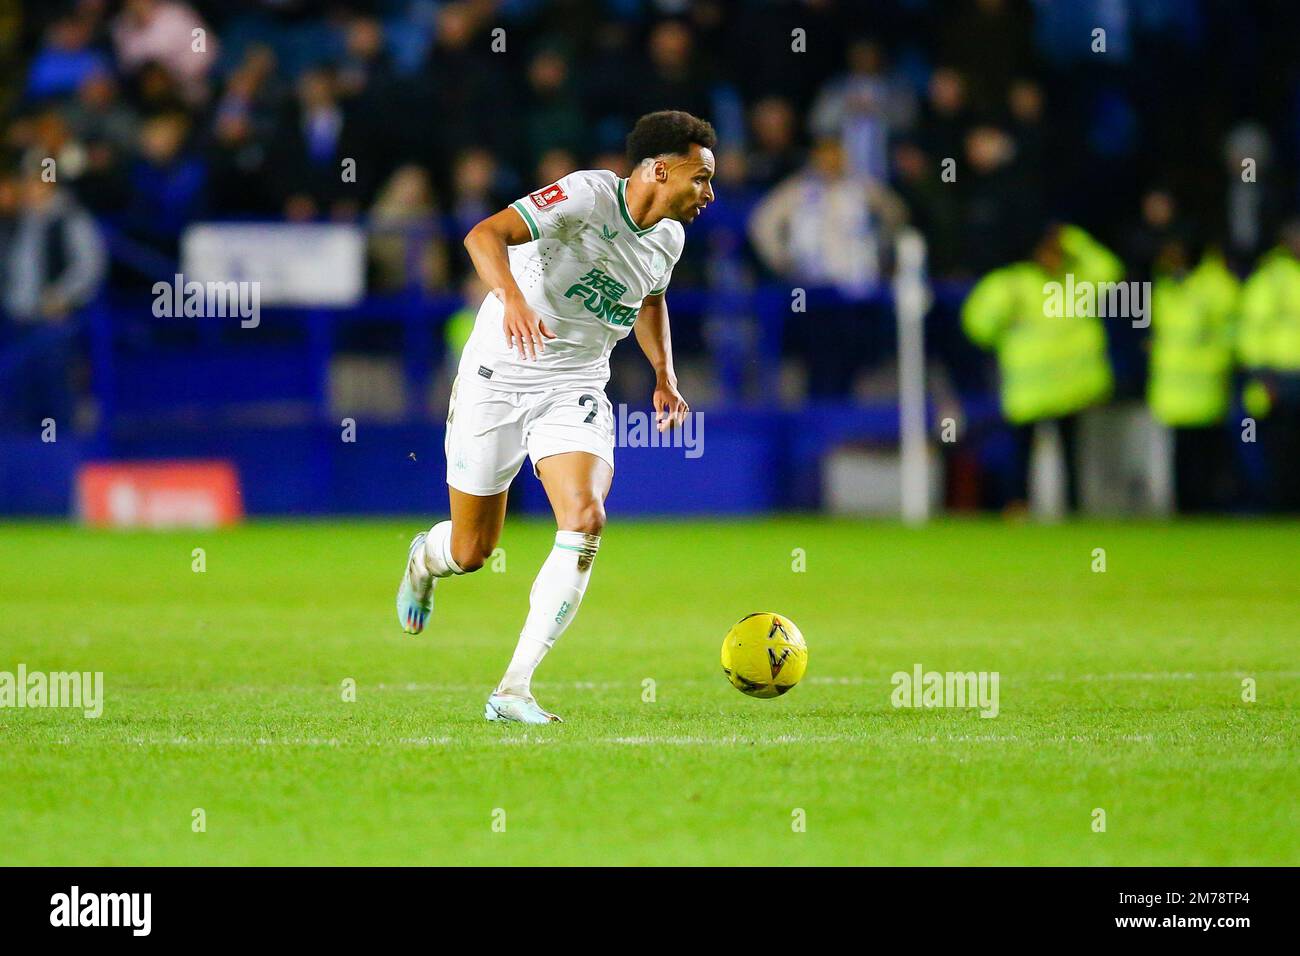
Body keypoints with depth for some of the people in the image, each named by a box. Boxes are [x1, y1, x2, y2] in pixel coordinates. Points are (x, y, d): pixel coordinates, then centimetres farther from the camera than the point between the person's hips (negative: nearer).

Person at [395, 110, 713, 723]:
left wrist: (664, 376, 15)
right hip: (498, 375, -5)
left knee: (584, 522, -21)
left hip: (575, 389, 5)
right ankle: (425, 559, 46)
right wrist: (512, 298, -50)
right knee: (471, 552, 5)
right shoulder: (586, 196, -20)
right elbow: (484, 235, -32)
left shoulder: (667, 237, 3)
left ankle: (513, 690, -17)